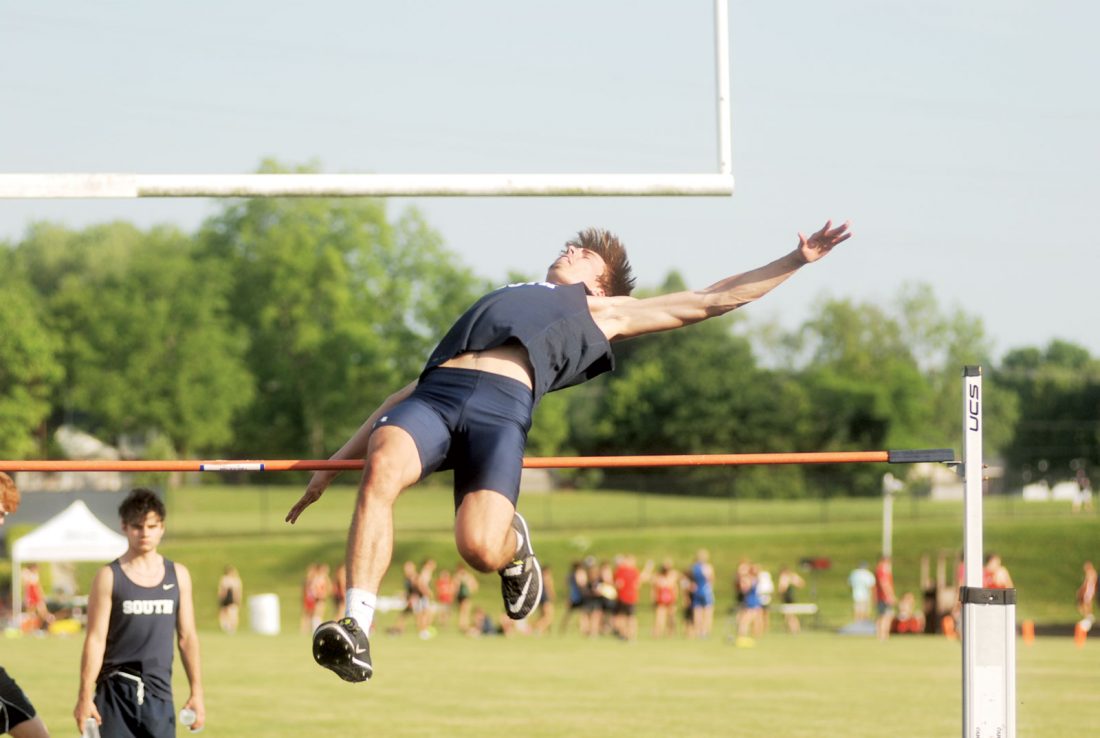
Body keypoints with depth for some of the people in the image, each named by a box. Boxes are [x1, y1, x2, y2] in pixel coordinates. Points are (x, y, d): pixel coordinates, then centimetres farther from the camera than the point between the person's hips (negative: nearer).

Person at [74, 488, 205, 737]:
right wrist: (85, 696, -10)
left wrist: (196, 691, 8)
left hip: (159, 691, 3)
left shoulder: (178, 575, 8)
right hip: (115, 692, -3)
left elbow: (187, 636, 11)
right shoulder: (109, 577, -2)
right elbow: (96, 639, -5)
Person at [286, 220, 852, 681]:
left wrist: (797, 259, 28)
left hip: (503, 405, -3)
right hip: (435, 391, 3)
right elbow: (410, 391, 38)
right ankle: (356, 627, -35)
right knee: (380, 472, -32)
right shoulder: (494, 304, 42)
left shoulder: (604, 312, 34)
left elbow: (712, 300, 33)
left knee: (481, 547, -28)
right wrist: (334, 463, 32)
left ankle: (515, 545, 8)